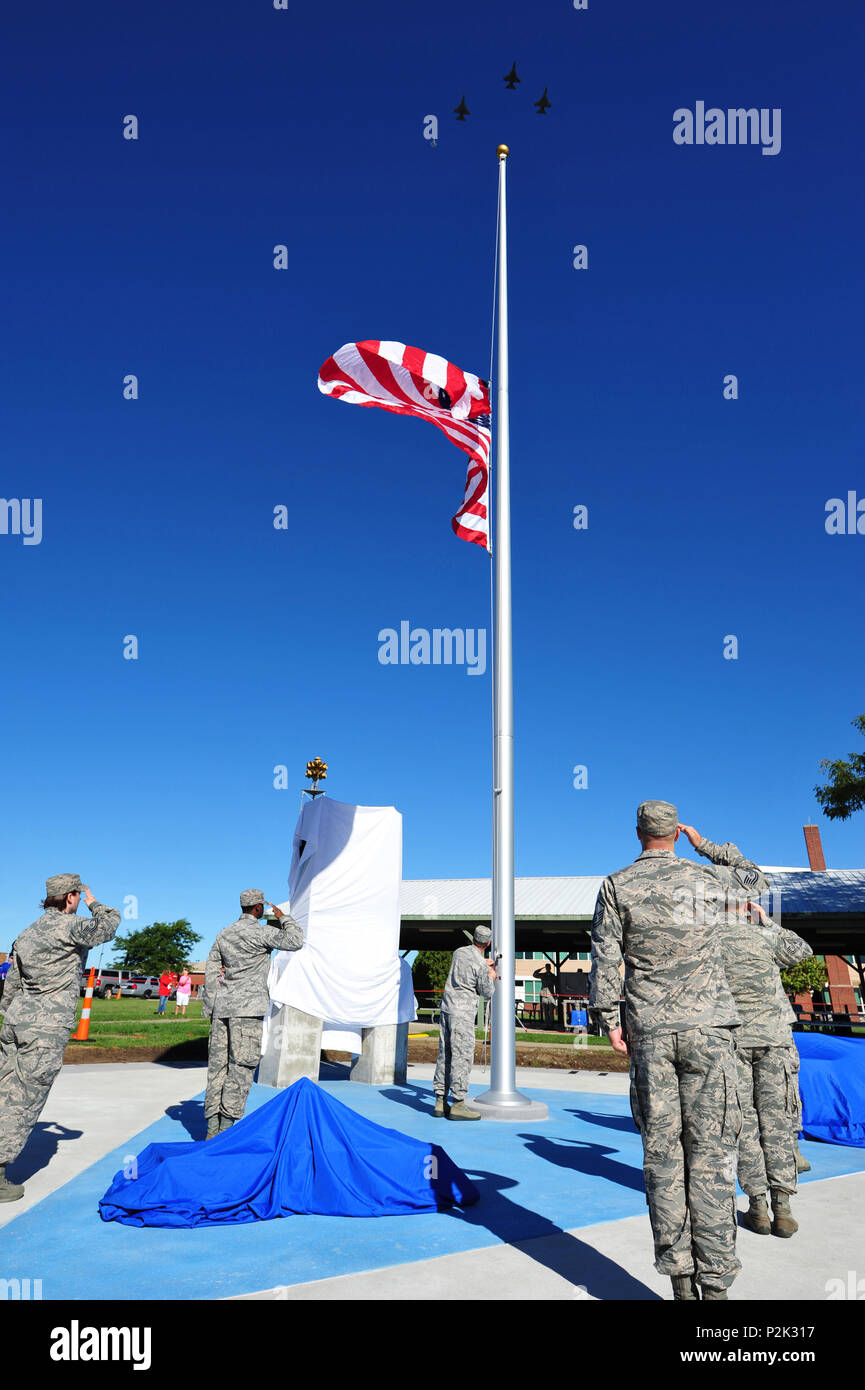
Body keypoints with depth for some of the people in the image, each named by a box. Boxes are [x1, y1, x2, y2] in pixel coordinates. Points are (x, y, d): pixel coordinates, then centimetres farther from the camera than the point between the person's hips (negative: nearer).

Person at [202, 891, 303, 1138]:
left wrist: (209, 1008, 17)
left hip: (222, 1006, 7)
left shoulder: (224, 935, 14)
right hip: (248, 1007, -7)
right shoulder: (261, 932, -6)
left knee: (218, 1063, 6)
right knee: (241, 1065, -4)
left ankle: (212, 1126, 7)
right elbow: (294, 941, -14)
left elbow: (211, 971, 14)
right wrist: (283, 917, 3)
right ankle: (227, 1125, -7)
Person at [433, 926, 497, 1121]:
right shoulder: (480, 964, -15)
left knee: (445, 1055, 10)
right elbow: (486, 992, -5)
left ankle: (440, 1102, 14)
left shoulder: (459, 952, 7)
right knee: (462, 1056, -4)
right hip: (463, 1011, -8)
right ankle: (458, 1105, -5)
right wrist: (491, 975, 13)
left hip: (447, 1007, 8)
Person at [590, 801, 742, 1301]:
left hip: (651, 1033, 0)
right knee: (710, 1152, 1)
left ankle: (681, 1281, 9)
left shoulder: (617, 886, 2)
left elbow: (605, 959, -1)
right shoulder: (709, 880, 5)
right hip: (708, 1028, 0)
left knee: (663, 1153, 5)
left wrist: (610, 1020, 6)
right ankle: (715, 1282, 0)